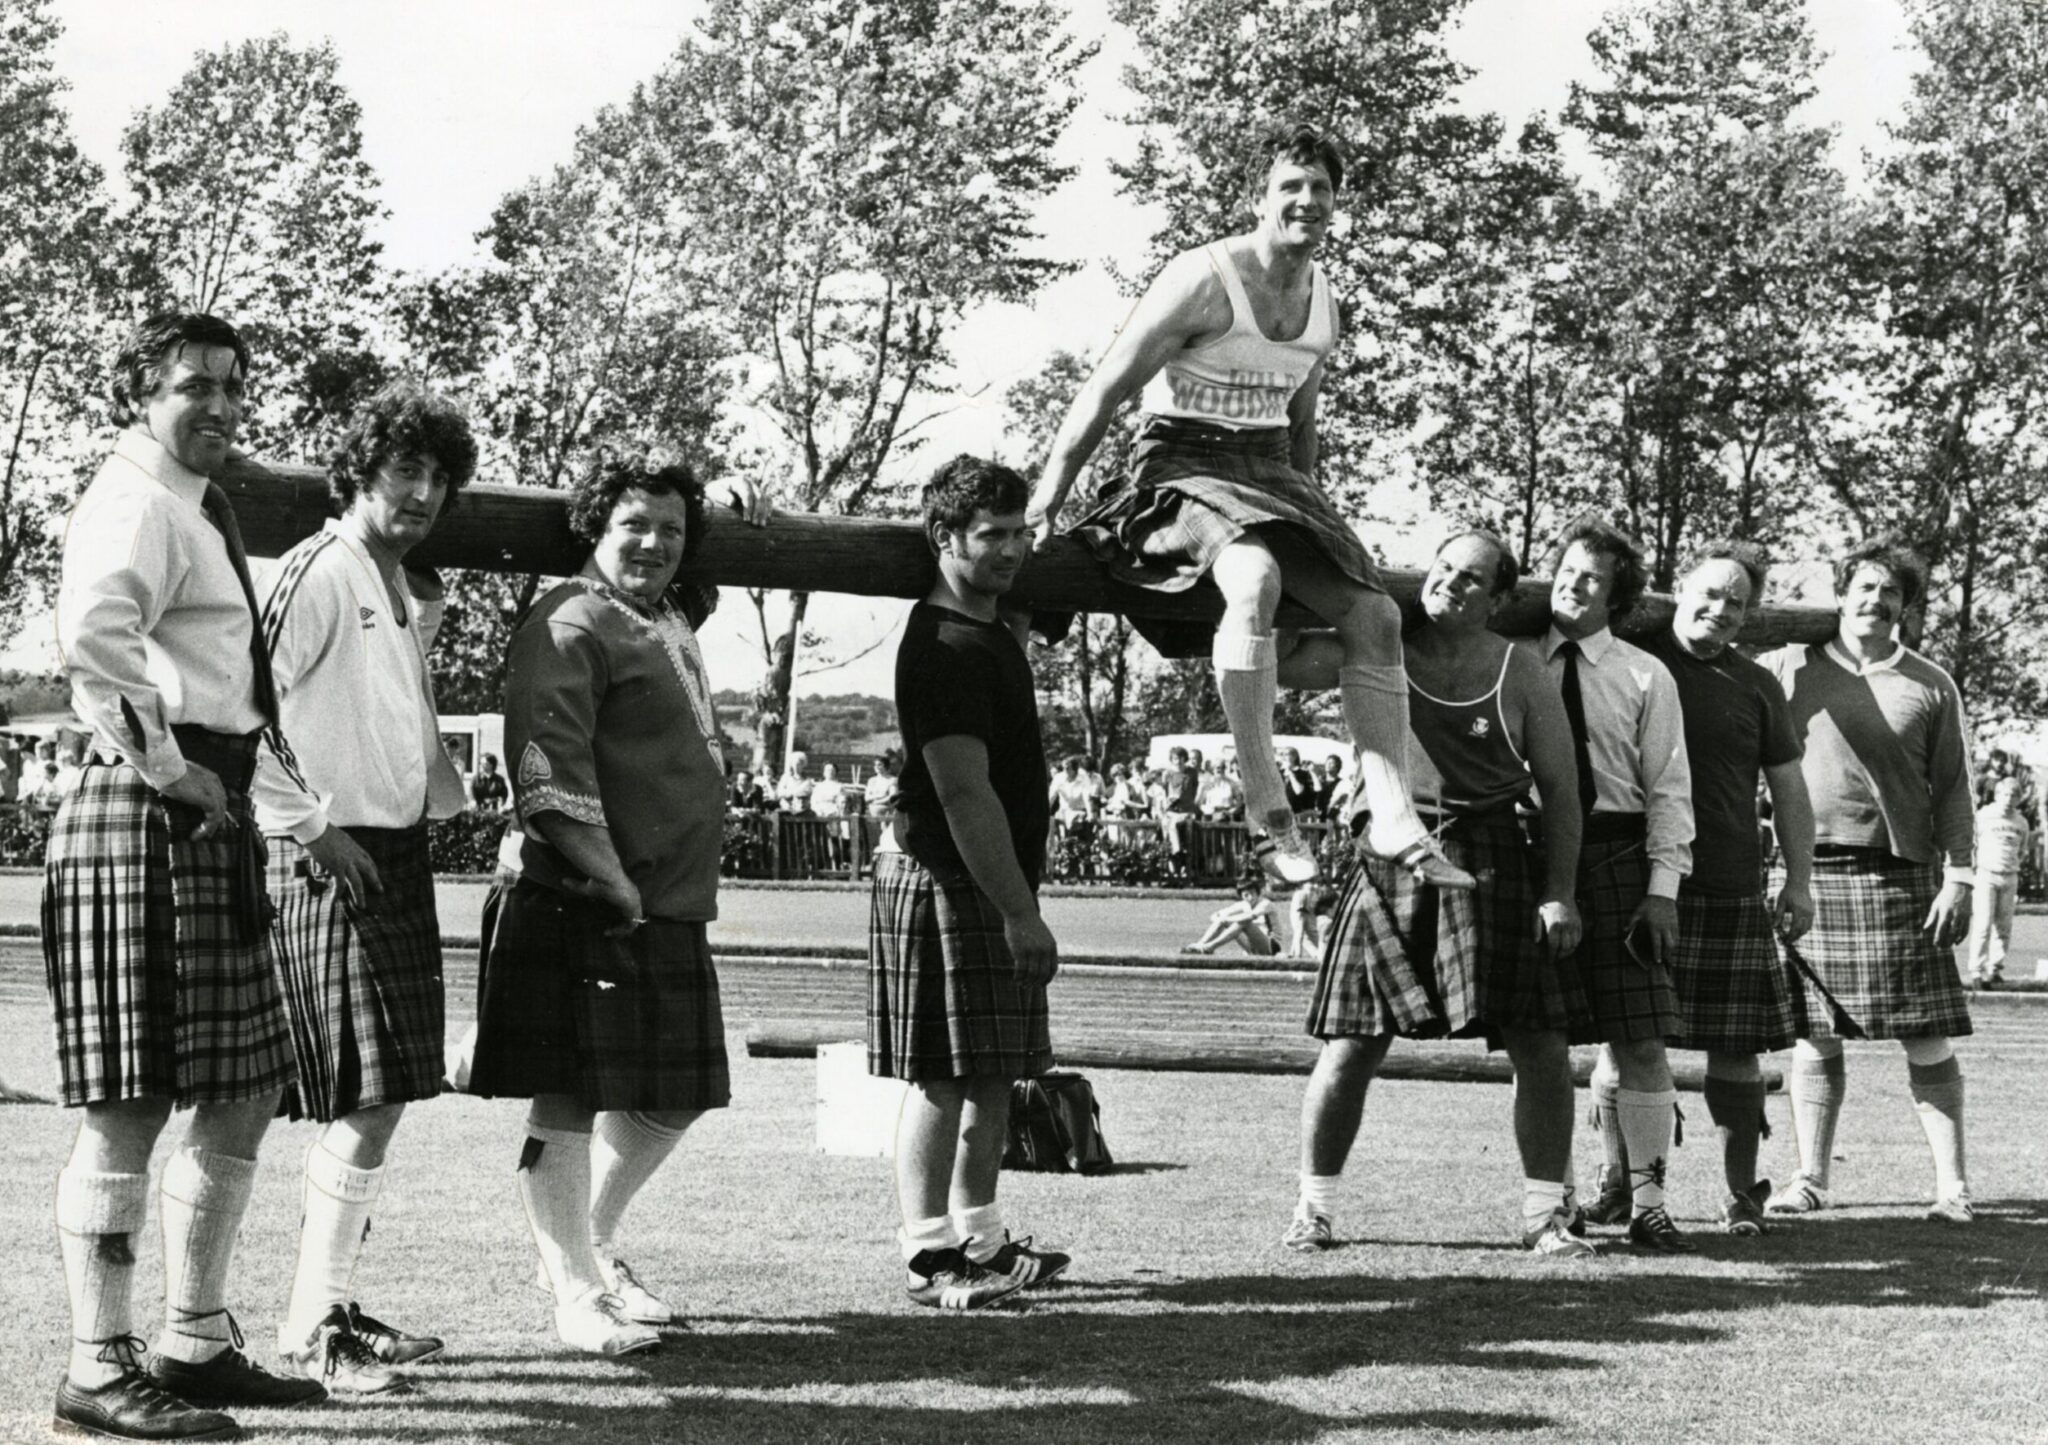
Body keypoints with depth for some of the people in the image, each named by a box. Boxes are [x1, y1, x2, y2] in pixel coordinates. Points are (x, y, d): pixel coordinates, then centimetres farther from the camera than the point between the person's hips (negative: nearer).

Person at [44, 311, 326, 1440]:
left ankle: (194, 1343, 22)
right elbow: (90, 632, -30)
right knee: (129, 1106, -6)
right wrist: (162, 761, -22)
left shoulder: (200, 506, 21)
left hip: (209, 819, 10)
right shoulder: (135, 503, -10)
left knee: (244, 1095, 13)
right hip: (146, 815, -10)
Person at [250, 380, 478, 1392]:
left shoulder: (411, 595, 18)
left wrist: (454, 794, 14)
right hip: (333, 862, -9)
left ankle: (330, 1303, 21)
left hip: (399, 858, 9)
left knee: (378, 1100, 11)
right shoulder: (317, 572, -10)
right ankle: (310, 1331, -2)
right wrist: (309, 828, -17)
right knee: (365, 1102, -9)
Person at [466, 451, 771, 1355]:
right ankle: (573, 1292, 7)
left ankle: (592, 1247, 32)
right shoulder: (570, 627, -11)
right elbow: (548, 776, -19)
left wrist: (731, 505, 27)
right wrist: (613, 885, -22)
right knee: (570, 1098, -2)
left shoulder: (673, 617, 16)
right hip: (583, 908, -9)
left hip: (674, 908, 9)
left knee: (672, 1100, 15)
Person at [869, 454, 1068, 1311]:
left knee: (992, 1076, 13)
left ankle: (979, 1240, 21)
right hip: (947, 887, -10)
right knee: (943, 1078, -7)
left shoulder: (992, 630, 16)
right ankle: (930, 1257, -2)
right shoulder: (947, 647, -17)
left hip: (991, 892, 10)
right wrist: (1019, 912, -22)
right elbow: (964, 794, -22)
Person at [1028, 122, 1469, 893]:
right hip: (1185, 465, -8)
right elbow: (1105, 392, -11)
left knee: (1374, 615, -6)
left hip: (1270, 470, 8)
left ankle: (1393, 821, -6)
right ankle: (1268, 811, -35)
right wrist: (1042, 505, -12)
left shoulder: (1321, 297, 11)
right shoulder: (1203, 281, -13)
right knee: (1255, 577, -37)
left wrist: (1308, 516, 27)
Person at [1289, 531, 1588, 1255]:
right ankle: (1314, 1207, 11)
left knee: (1539, 1041, -2)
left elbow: (1560, 788, 3)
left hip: (1492, 860, 1)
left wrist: (1560, 892, -4)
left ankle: (1545, 1210, 11)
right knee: (1351, 1045, -2)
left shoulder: (1520, 675, 2)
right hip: (1392, 856, -1)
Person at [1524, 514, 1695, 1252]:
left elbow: (1668, 789, 2)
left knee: (1637, 1038, -6)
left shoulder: (1645, 677, 5)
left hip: (1619, 858, -1)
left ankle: (1645, 1200, -1)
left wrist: (1661, 889, -8)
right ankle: (1552, 1190, 20)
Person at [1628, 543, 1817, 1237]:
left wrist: (1799, 880, 8)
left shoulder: (1756, 686, 12)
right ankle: (1618, 1183, 10)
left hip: (1733, 891, 2)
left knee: (1735, 1048, 1)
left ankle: (1741, 1193, 9)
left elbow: (1788, 787, 15)